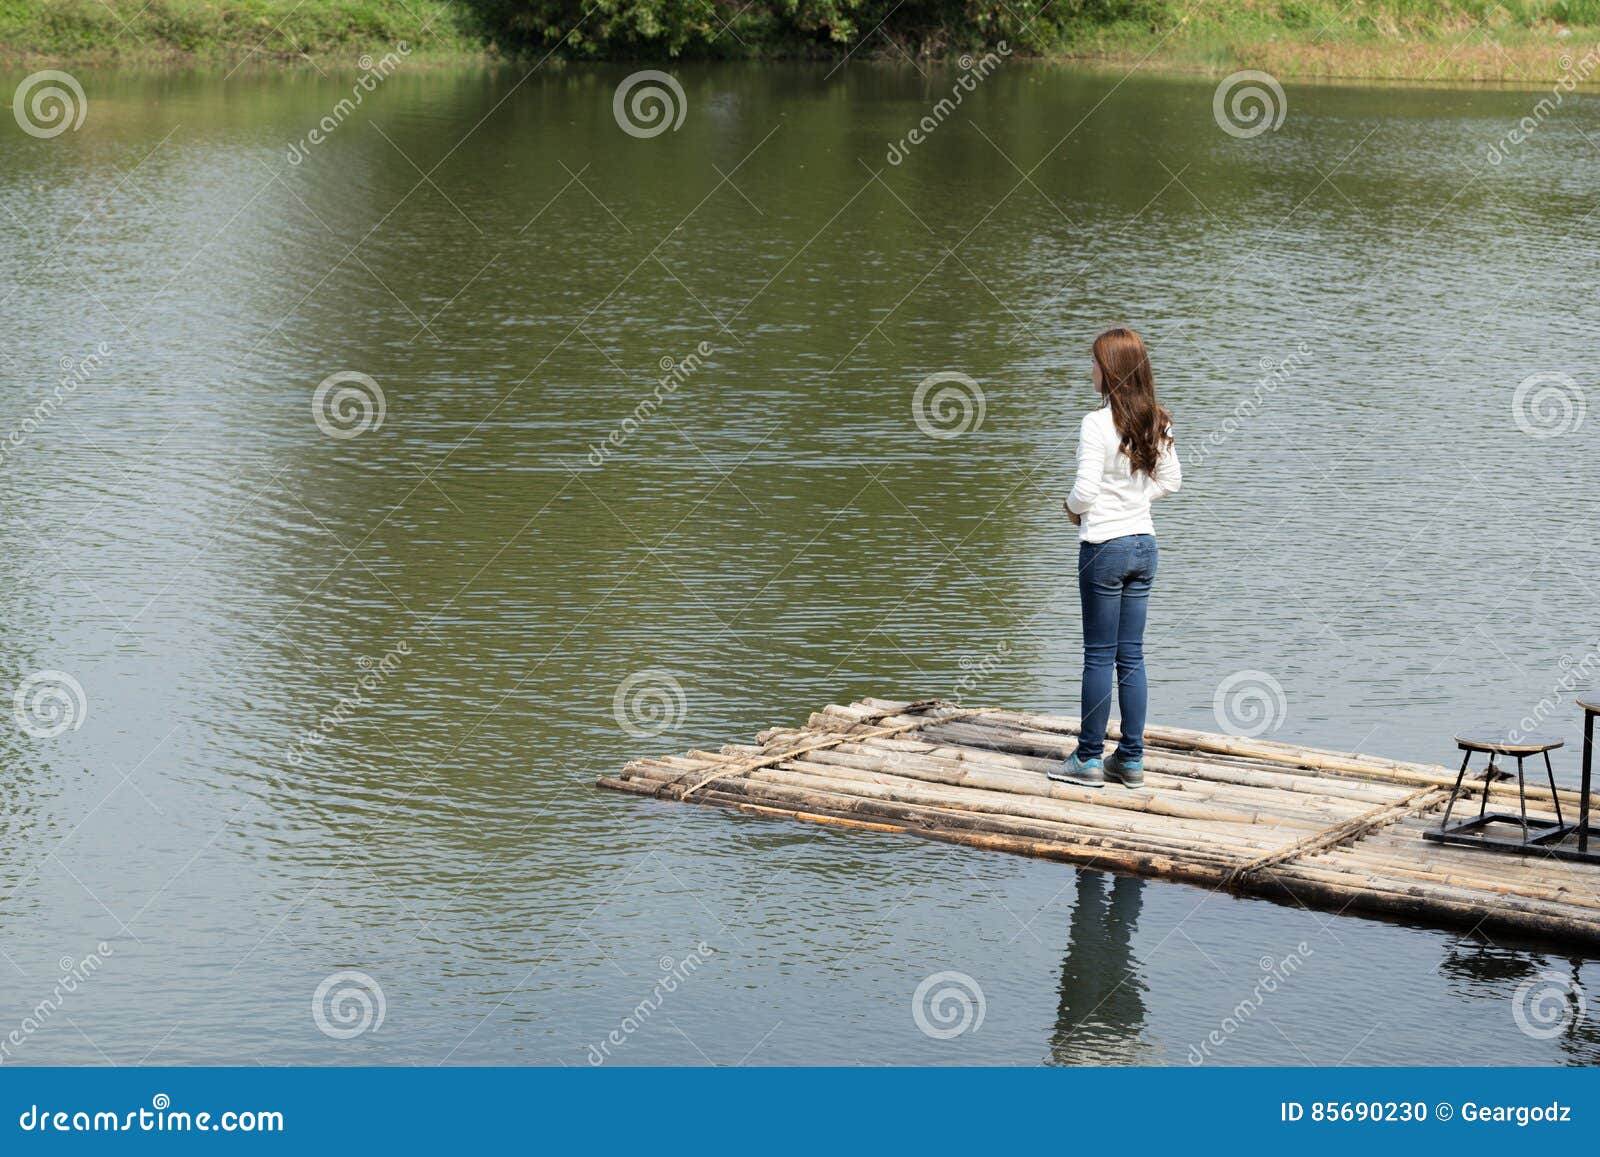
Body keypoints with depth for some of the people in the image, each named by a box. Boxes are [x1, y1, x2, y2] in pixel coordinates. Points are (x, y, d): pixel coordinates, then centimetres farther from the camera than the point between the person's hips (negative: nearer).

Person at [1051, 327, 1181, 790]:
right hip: (1143, 543, 6)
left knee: (1099, 656, 1)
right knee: (1132, 656, 11)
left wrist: (1073, 506, 1)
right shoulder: (1157, 422, 3)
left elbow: (1086, 490, -19)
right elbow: (1171, 481, 13)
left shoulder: (1098, 422, -18)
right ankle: (1131, 759, 14)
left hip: (1104, 547, -6)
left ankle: (1089, 759, 8)